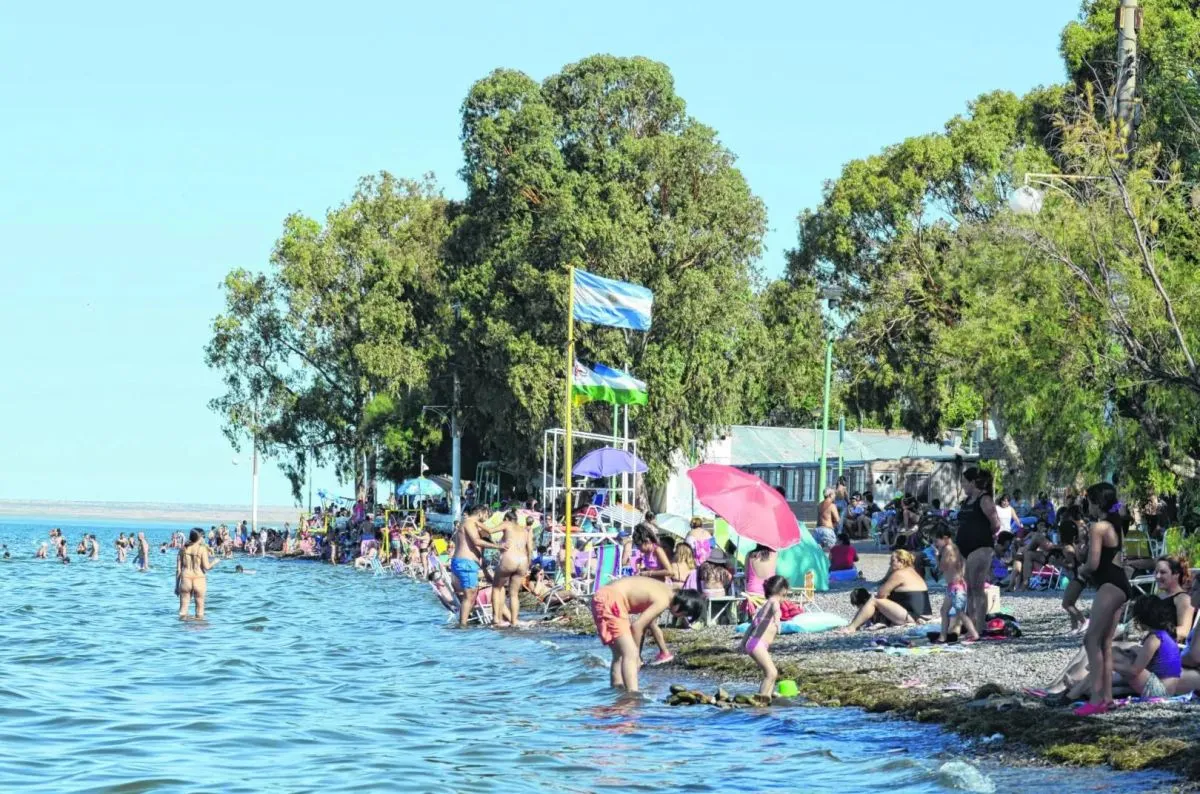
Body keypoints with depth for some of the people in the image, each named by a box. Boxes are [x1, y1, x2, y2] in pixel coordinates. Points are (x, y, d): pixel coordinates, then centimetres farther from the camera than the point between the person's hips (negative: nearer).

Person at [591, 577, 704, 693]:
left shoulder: (665, 592, 14)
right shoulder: (663, 601, -15)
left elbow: (645, 624, 21)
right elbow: (637, 626, -15)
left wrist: (637, 654, 21)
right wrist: (636, 653, 0)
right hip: (610, 601, -10)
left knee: (620, 654, 20)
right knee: (630, 654, -14)